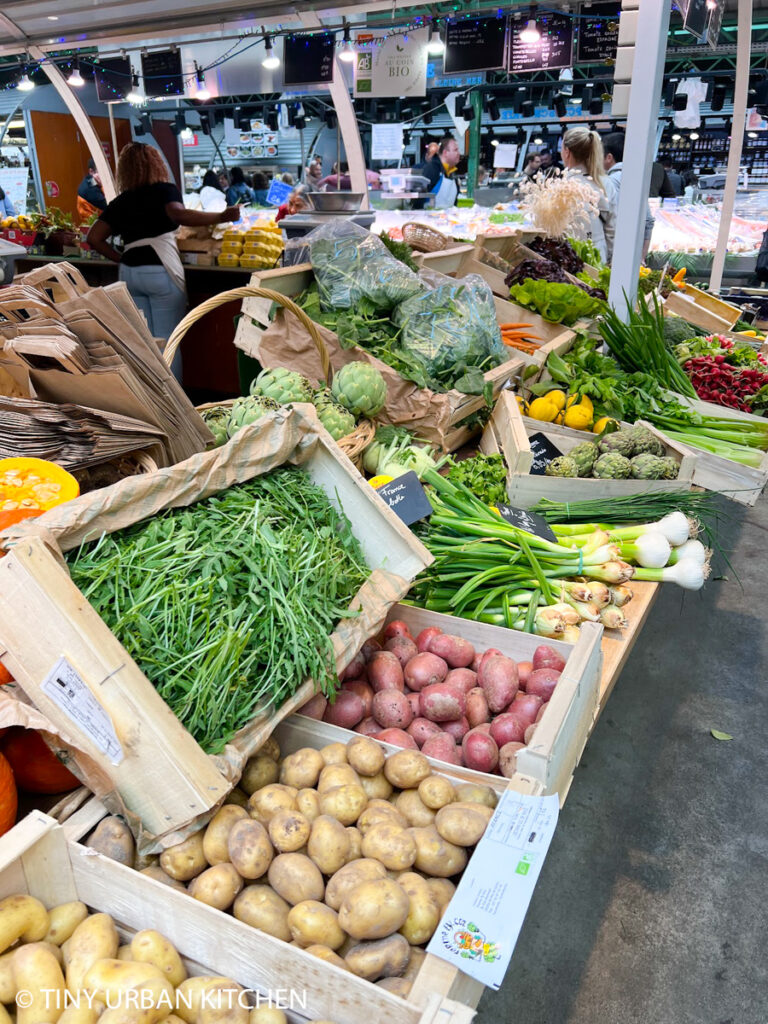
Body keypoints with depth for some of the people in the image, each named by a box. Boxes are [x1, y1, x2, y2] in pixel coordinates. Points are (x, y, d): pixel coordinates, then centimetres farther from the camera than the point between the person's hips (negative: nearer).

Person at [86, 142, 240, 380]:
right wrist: (221, 217, -22)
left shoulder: (120, 202, 14)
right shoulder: (164, 190, 1)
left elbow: (94, 238, 10)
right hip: (160, 271, -5)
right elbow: (178, 214, -21)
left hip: (129, 272, 5)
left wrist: (122, 259, 16)